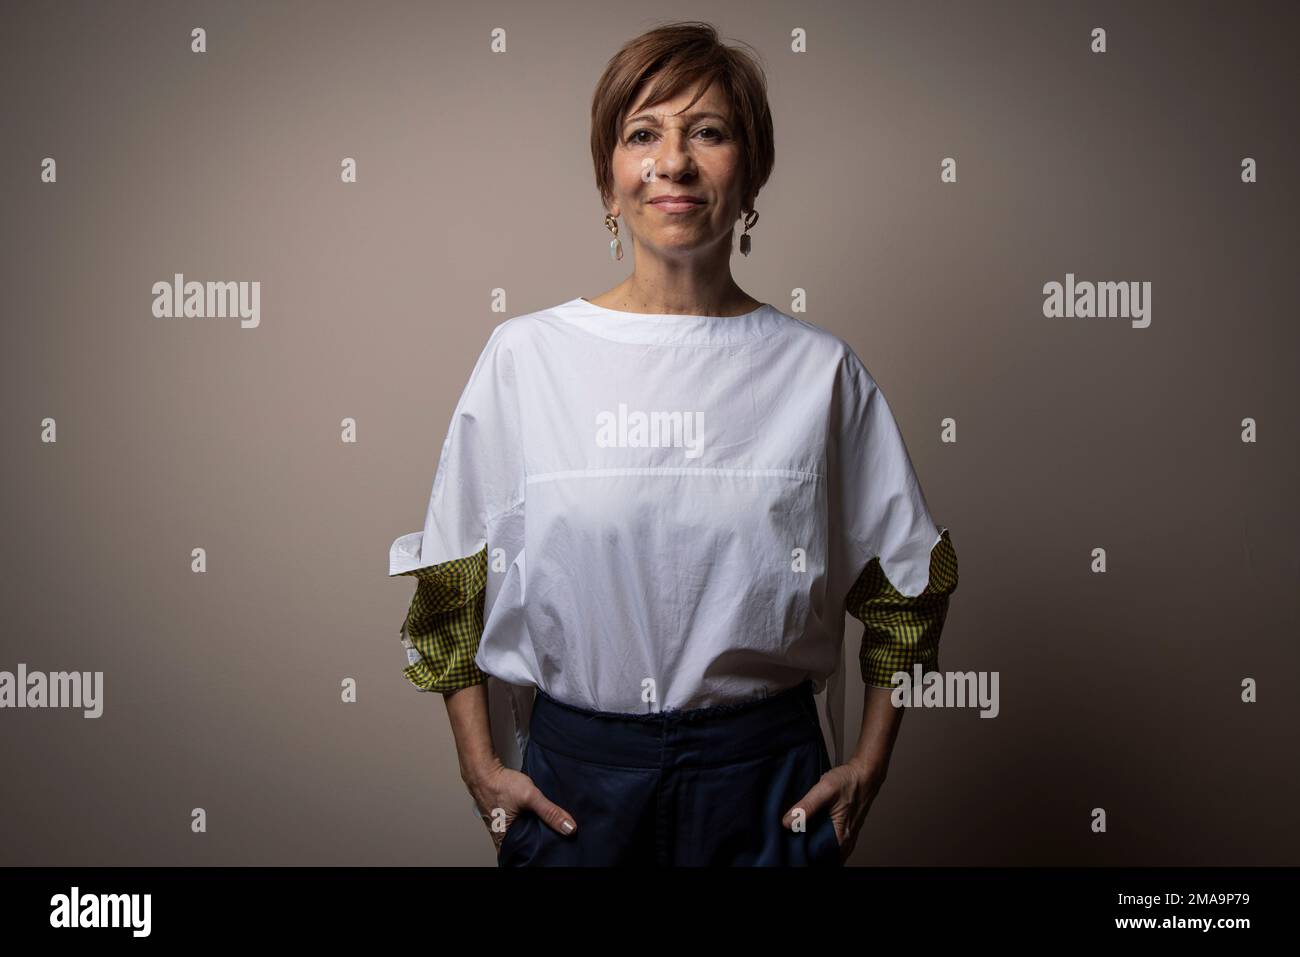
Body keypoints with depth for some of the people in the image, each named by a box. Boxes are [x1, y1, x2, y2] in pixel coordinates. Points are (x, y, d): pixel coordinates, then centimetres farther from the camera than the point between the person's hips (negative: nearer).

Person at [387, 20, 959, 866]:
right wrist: (481, 765, 1)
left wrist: (870, 765, 4)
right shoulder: (526, 357, -4)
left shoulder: (819, 369, -4)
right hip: (575, 774, 0)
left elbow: (904, 581, 6)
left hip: (765, 773, 1)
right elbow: (451, 586, 2)